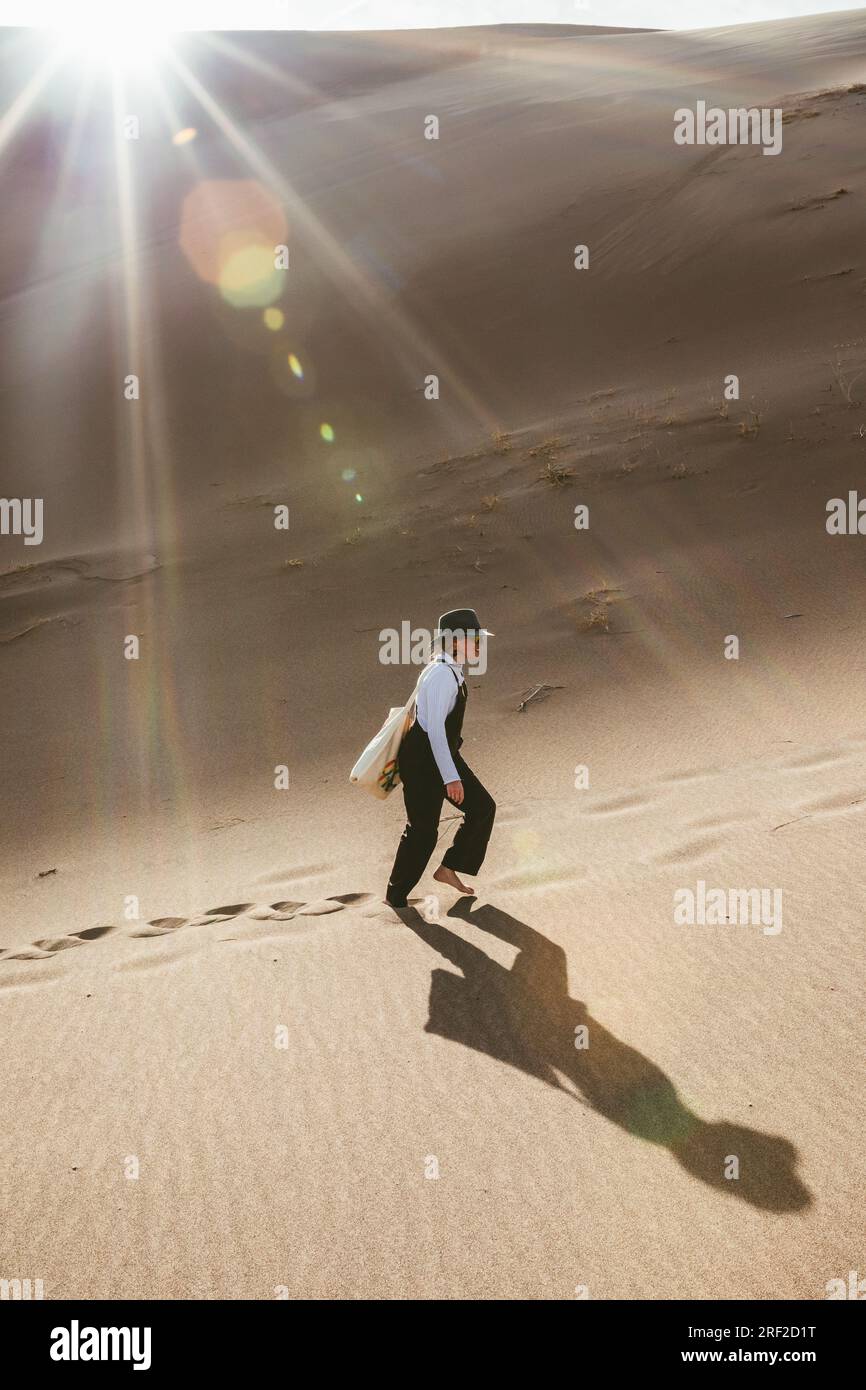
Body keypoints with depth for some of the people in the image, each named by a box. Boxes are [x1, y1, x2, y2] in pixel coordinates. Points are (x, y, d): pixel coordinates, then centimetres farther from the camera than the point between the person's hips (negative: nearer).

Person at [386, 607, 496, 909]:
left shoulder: (451, 669, 6)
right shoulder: (442, 676, -25)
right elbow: (435, 728, -29)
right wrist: (451, 777, -30)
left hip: (444, 752, 10)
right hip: (423, 759, -10)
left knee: (482, 807, 10)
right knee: (423, 830, 0)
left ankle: (449, 869, 21)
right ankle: (396, 896, 17)